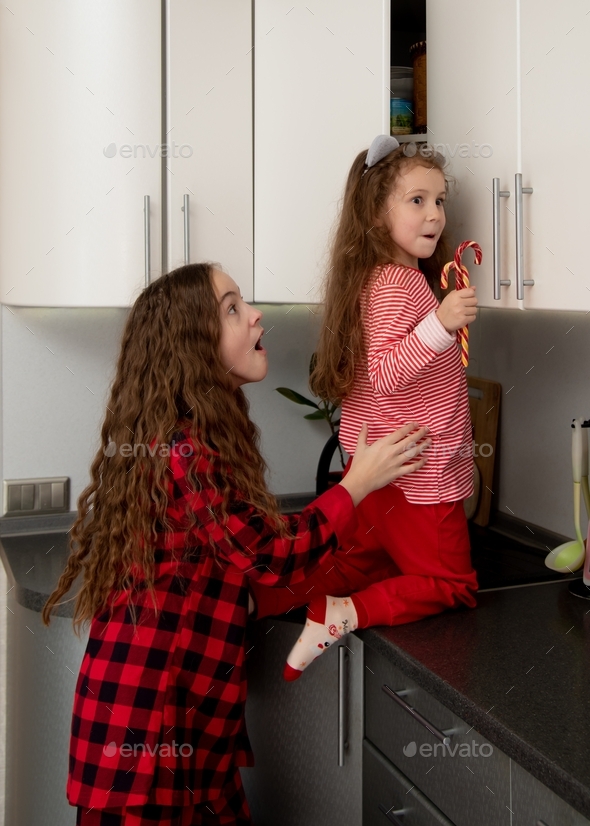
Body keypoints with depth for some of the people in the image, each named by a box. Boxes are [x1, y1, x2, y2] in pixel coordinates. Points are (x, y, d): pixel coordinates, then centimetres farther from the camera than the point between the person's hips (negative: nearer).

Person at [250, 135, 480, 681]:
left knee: (359, 563, 22)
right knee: (450, 586, 4)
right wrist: (440, 325, -39)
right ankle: (344, 615, -9)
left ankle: (257, 596, 10)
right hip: (416, 471, -9)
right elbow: (384, 374, -28)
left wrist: (447, 313, 23)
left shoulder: (391, 277, 10)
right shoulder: (396, 284, -19)